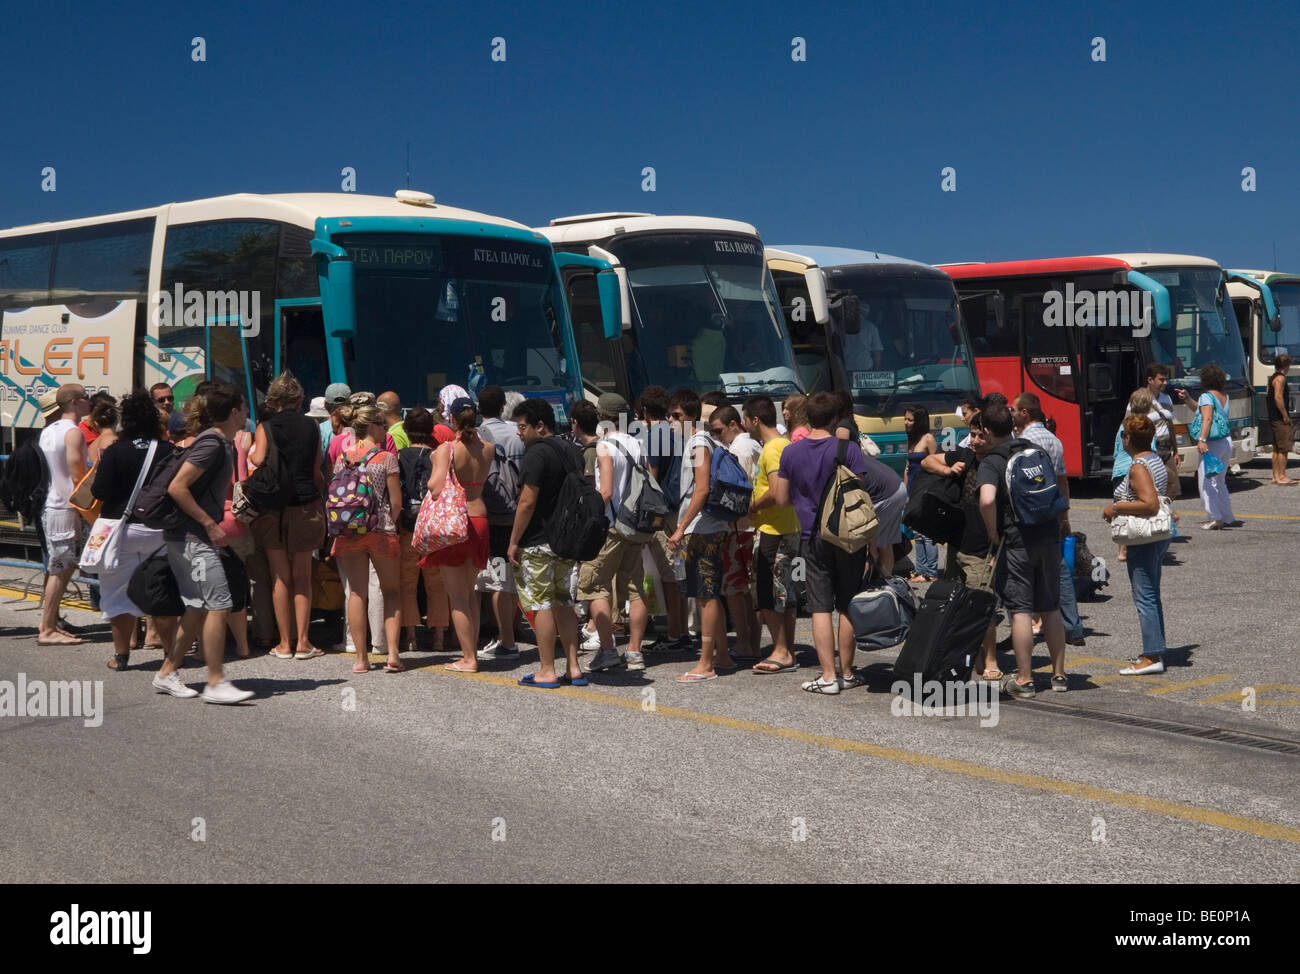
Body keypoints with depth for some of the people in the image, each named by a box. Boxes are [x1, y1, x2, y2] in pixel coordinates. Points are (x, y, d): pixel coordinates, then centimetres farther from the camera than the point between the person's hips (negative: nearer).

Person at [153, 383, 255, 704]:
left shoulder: (218, 442, 15)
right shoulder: (212, 443, -16)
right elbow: (177, 488, -22)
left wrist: (213, 526, 18)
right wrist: (210, 524, -19)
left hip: (195, 537, 10)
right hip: (191, 537, -10)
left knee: (199, 608, 12)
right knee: (219, 605, -11)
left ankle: (167, 673, 20)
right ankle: (215, 683, -9)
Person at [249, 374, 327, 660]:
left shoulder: (266, 426, -2)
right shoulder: (311, 427, 4)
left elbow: (258, 460, -16)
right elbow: (316, 473, 5)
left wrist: (248, 454, 6)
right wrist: (320, 490, 23)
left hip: (273, 506, -1)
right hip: (306, 506, 1)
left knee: (280, 577, 5)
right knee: (302, 576, 8)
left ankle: (285, 643, 7)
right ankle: (303, 641, 6)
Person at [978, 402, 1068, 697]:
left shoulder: (991, 462, -10)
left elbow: (987, 500, -27)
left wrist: (993, 534, -14)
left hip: (1016, 541, -5)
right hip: (1049, 537, 6)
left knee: (1021, 610, -1)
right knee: (1051, 609, 13)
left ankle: (1024, 679, 1)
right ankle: (1059, 674, 18)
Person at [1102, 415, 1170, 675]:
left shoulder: (1138, 468, -19)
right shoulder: (1157, 460, 11)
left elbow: (1150, 504, -28)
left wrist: (1116, 508, -19)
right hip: (1161, 535, 10)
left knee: (1144, 597, -6)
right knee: (1152, 596, 16)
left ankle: (1152, 657, -5)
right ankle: (1156, 651, 23)